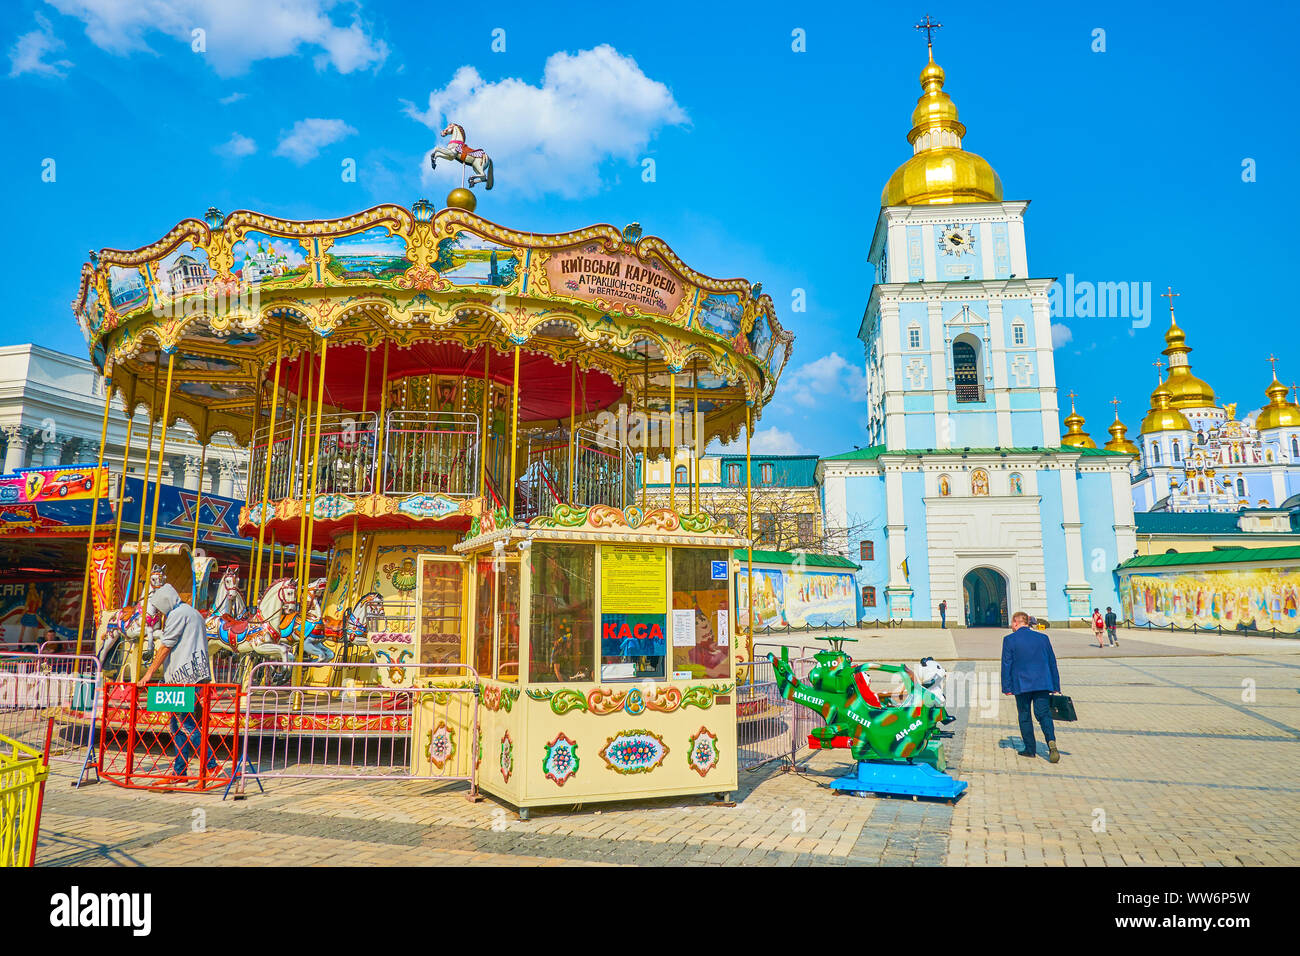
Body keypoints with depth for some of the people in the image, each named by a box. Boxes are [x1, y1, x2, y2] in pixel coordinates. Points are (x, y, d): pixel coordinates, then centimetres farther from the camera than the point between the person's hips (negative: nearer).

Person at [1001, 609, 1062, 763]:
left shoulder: (1009, 640, -4)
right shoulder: (1043, 638, 6)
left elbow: (1006, 664, -4)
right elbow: (1052, 662, 11)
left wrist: (1006, 687, 1)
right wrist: (1055, 686, 17)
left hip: (1021, 685, -2)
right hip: (1042, 684, 2)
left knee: (1024, 717, 9)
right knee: (1044, 714, 3)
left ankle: (1030, 749, 12)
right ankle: (1051, 741, -20)